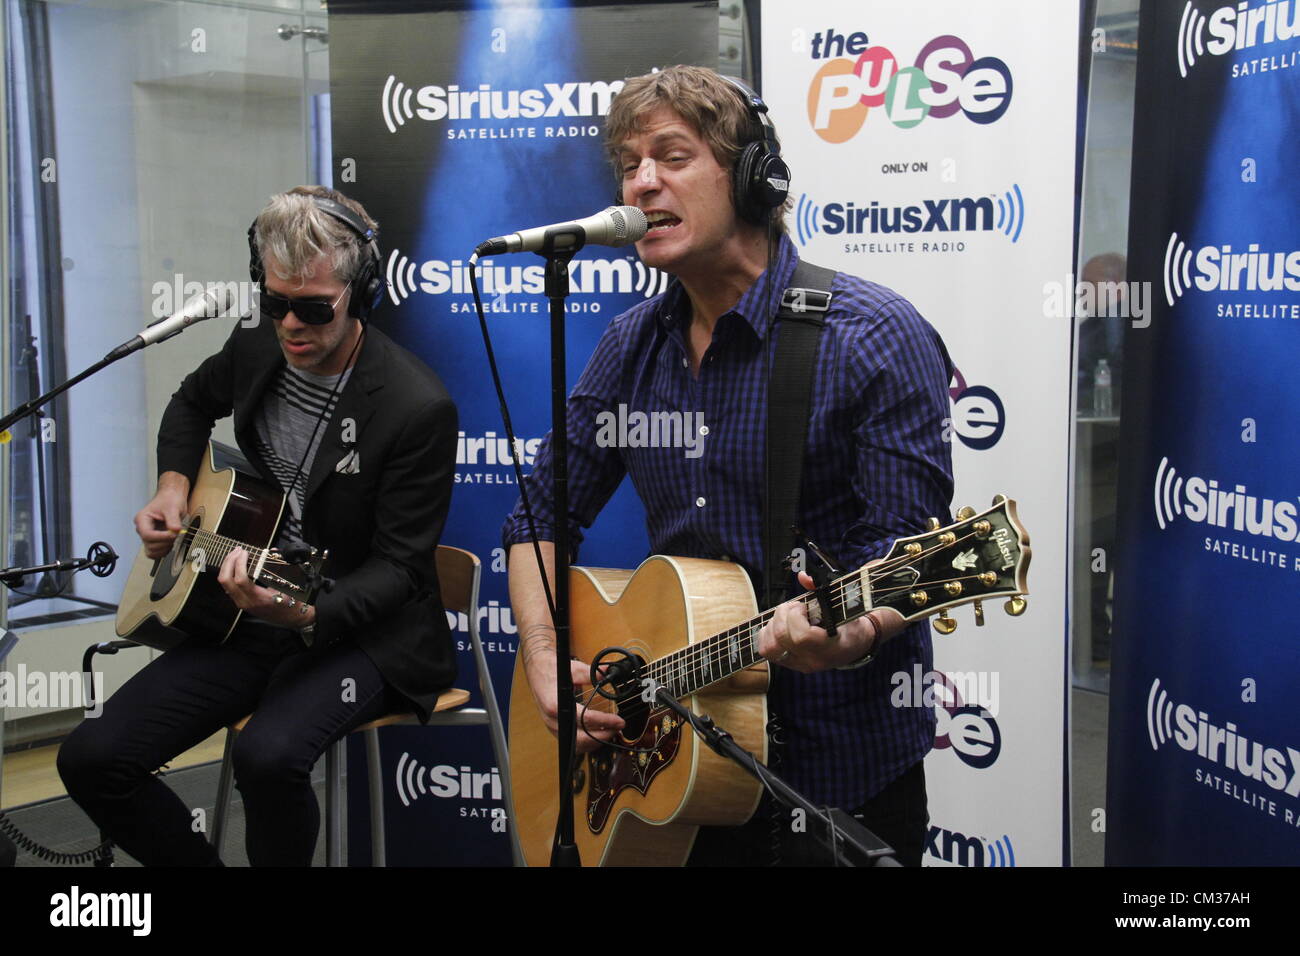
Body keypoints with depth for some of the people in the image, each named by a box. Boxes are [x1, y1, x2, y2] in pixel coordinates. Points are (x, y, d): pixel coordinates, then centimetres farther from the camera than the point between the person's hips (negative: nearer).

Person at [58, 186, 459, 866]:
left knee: (268, 754, -35)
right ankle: (204, 865, 15)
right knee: (90, 759, -8)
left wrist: (307, 614, -33)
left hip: (359, 633, -6)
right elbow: (193, 402, 27)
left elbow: (397, 568, -15)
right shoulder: (254, 351, 2)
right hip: (247, 619, 6)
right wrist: (173, 484, 9)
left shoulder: (419, 407, -18)